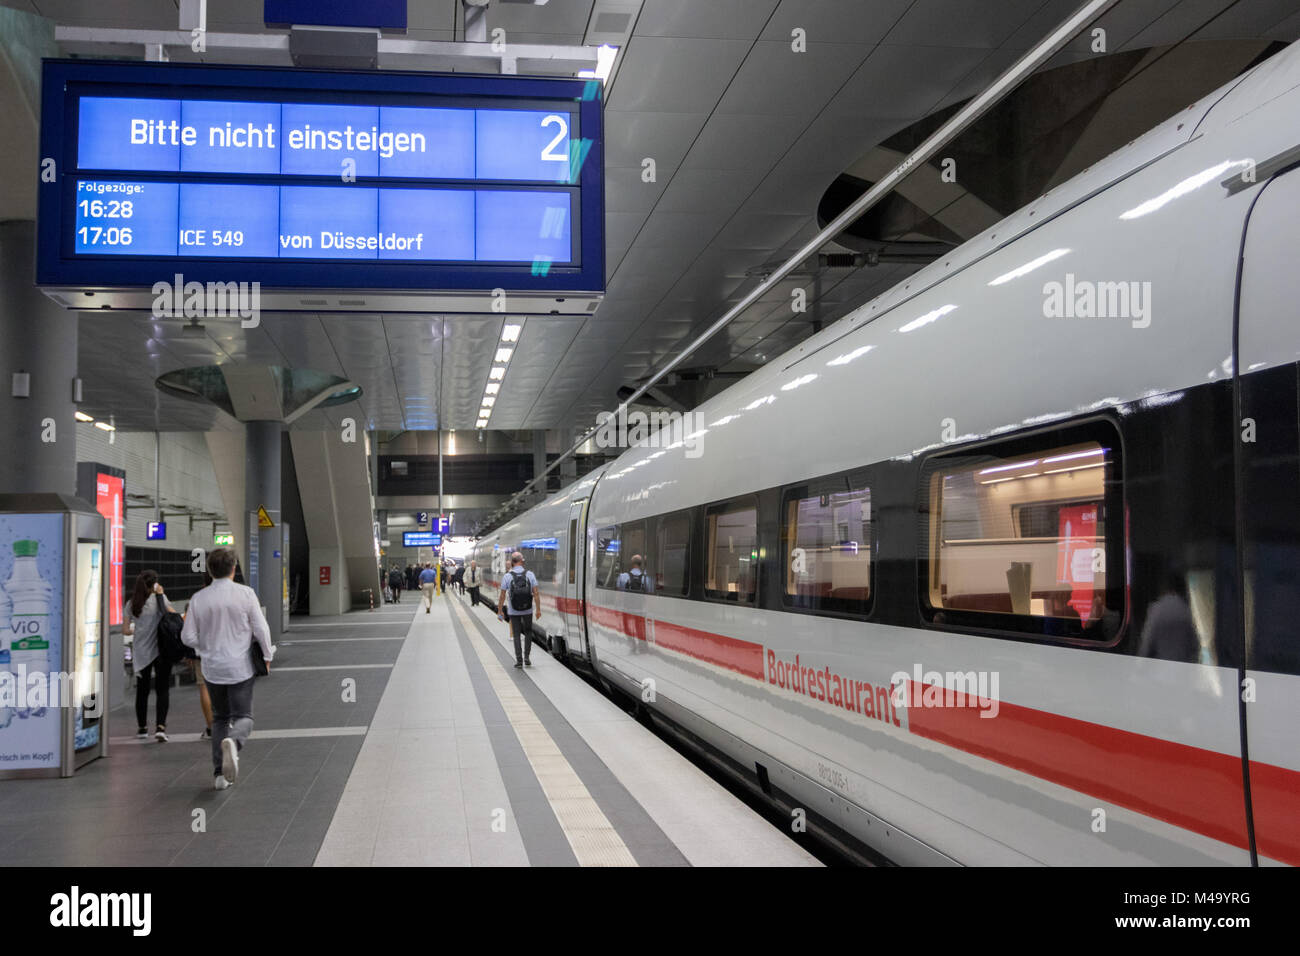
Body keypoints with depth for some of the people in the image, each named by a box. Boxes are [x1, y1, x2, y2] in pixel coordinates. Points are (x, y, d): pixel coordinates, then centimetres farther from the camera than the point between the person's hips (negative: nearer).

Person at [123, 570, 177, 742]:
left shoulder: (131, 604, 5)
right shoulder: (159, 598, -6)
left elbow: (126, 630, 5)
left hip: (140, 652, 4)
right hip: (160, 650, -4)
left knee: (142, 690, 15)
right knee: (162, 690, -2)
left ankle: (142, 728, 25)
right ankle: (161, 726, -16)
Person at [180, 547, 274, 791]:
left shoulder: (199, 598, -4)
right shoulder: (245, 593, -9)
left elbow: (188, 636, -3)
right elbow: (261, 629, -8)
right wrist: (267, 655, 8)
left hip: (212, 668, 3)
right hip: (240, 667, -3)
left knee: (220, 718, 16)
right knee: (243, 716, 5)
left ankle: (220, 774, 10)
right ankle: (232, 742, -28)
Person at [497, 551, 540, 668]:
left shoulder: (507, 577, -8)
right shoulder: (529, 574, -5)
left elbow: (502, 596, -5)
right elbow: (536, 593, -7)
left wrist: (500, 611, 5)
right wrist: (538, 609, 0)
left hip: (513, 611, -1)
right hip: (528, 610, 1)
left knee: (516, 634, 9)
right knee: (528, 633, 18)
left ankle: (519, 660, 4)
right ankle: (526, 657, 13)